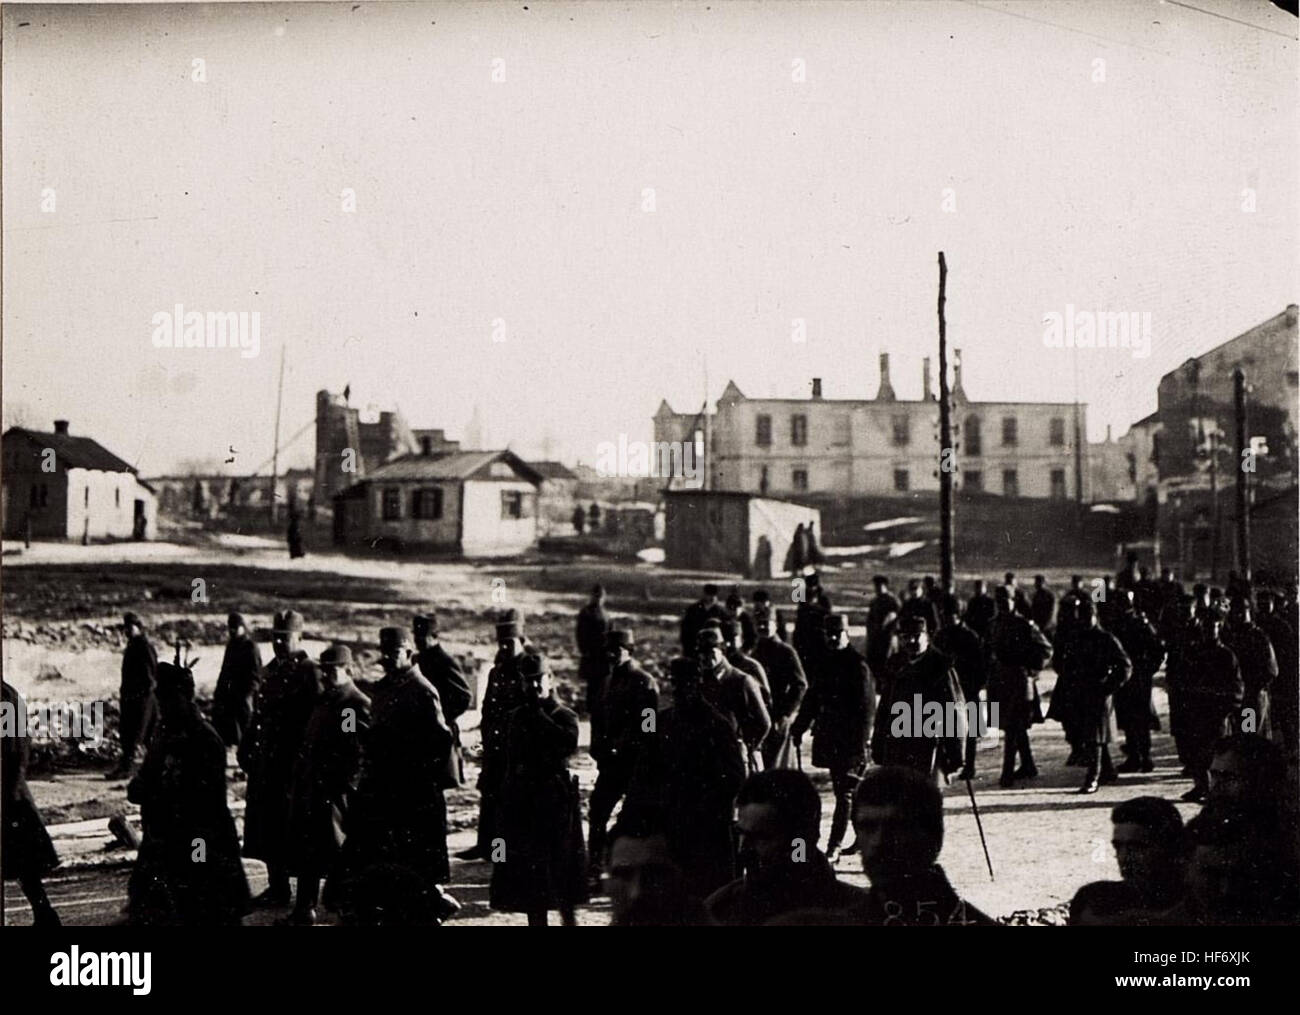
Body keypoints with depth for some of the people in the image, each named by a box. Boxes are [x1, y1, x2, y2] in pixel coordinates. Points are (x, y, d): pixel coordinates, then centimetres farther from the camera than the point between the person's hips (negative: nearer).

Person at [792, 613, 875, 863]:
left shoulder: (858, 666, -10)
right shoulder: (824, 663, 10)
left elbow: (867, 707, -13)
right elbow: (813, 698, 18)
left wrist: (861, 741, -18)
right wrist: (799, 728, 13)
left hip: (850, 739, -7)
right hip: (829, 737, 7)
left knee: (844, 793, -7)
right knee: (843, 791, 14)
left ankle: (834, 846, -7)